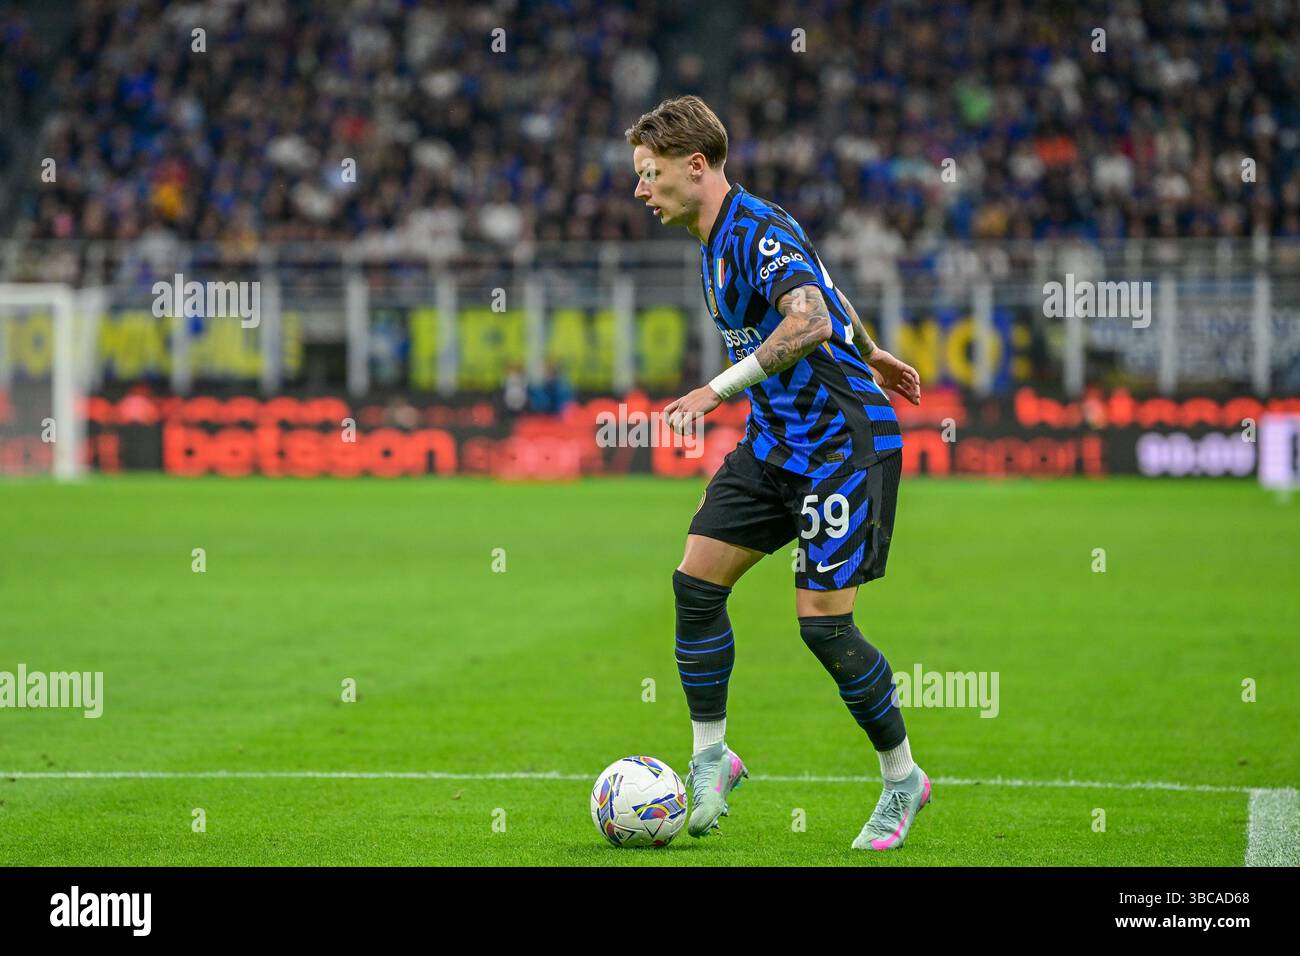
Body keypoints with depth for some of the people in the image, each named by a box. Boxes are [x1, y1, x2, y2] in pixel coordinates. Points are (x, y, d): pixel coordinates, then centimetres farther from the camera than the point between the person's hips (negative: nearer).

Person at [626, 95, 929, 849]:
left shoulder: (760, 229, -19)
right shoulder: (720, 238, 11)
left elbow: (811, 320, -35)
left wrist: (720, 390, -37)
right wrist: (870, 355, 40)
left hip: (842, 442, -9)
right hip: (775, 441, 9)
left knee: (824, 622, -10)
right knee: (697, 580, -2)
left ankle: (903, 780, 8)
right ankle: (711, 757, 9)